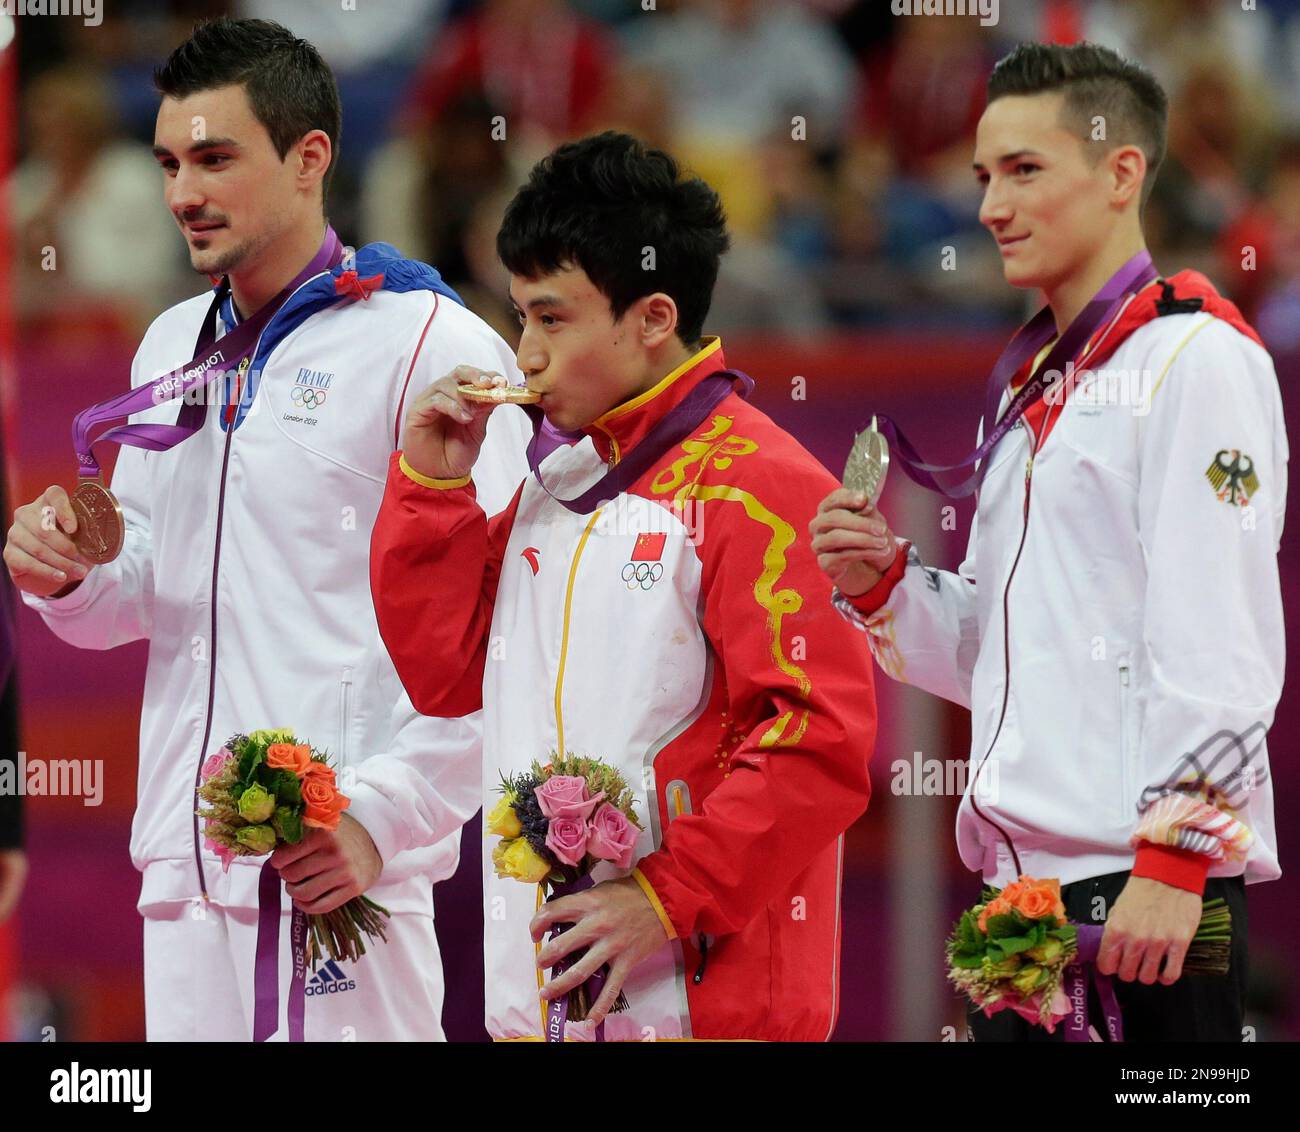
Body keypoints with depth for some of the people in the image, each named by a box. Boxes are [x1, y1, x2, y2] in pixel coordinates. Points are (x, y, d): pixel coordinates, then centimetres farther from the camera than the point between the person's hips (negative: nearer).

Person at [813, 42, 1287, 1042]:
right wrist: (883, 584, 6)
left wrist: (1174, 859, -20)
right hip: (1026, 882, 8)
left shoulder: (1193, 358, -6)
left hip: (1142, 892, -8)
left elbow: (1222, 641, -14)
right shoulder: (1041, 390, 21)